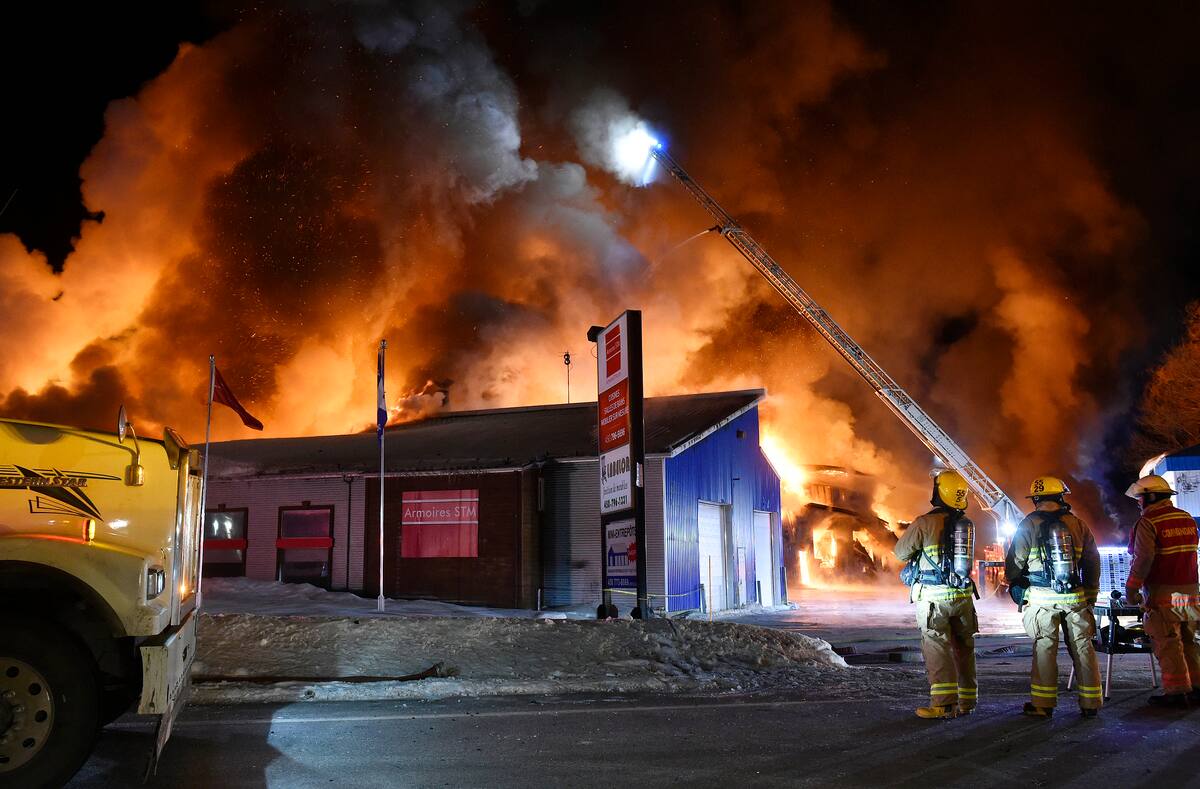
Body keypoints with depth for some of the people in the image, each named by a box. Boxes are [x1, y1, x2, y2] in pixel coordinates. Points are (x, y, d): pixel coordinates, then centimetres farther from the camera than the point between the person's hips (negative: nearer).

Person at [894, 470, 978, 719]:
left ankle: (944, 704, -11)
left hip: (933, 595, -6)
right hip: (963, 594, 6)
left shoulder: (925, 523, -11)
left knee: (936, 647, -5)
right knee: (964, 647, 14)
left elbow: (900, 552, -2)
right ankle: (967, 701, 22)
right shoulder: (968, 525, 7)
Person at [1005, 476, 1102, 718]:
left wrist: (1013, 581, 19)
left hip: (1043, 598, -2)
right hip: (1076, 596, 3)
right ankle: (1090, 703, 13)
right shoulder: (1077, 524, 6)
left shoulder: (1029, 525, -3)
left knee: (1045, 648, 1)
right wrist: (1091, 594, 20)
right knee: (1083, 647, 8)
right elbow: (1092, 562, 10)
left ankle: (1043, 704, 3)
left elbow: (1015, 560, -1)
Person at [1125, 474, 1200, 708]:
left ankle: (1176, 692, -2)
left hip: (1163, 593, -7)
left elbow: (1143, 558, -19)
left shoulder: (1148, 522, -12)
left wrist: (1132, 588, -12)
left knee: (1167, 644, -2)